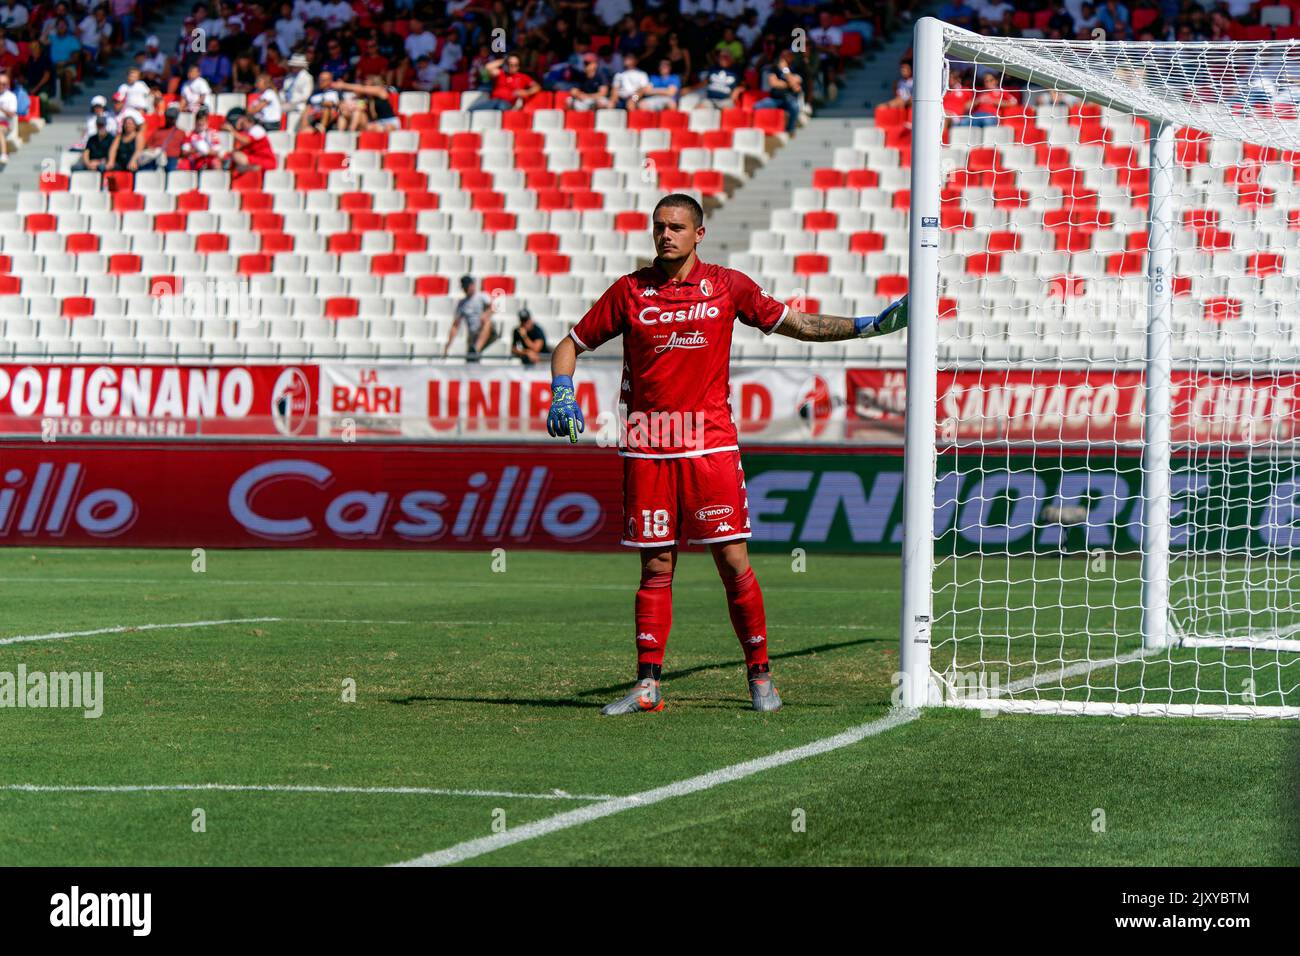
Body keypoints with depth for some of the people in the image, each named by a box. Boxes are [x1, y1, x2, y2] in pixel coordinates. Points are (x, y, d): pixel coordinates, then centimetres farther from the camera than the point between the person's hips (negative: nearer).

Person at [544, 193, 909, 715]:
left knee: (733, 559, -4)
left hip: (710, 443, -1)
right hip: (647, 450, 1)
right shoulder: (630, 291, 6)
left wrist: (868, 326, 6)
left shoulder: (728, 286, 5)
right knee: (655, 566, 2)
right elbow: (570, 345, 14)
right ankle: (648, 685, 6)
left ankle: (760, 675, 6)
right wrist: (562, 395, -4)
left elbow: (799, 325, 14)